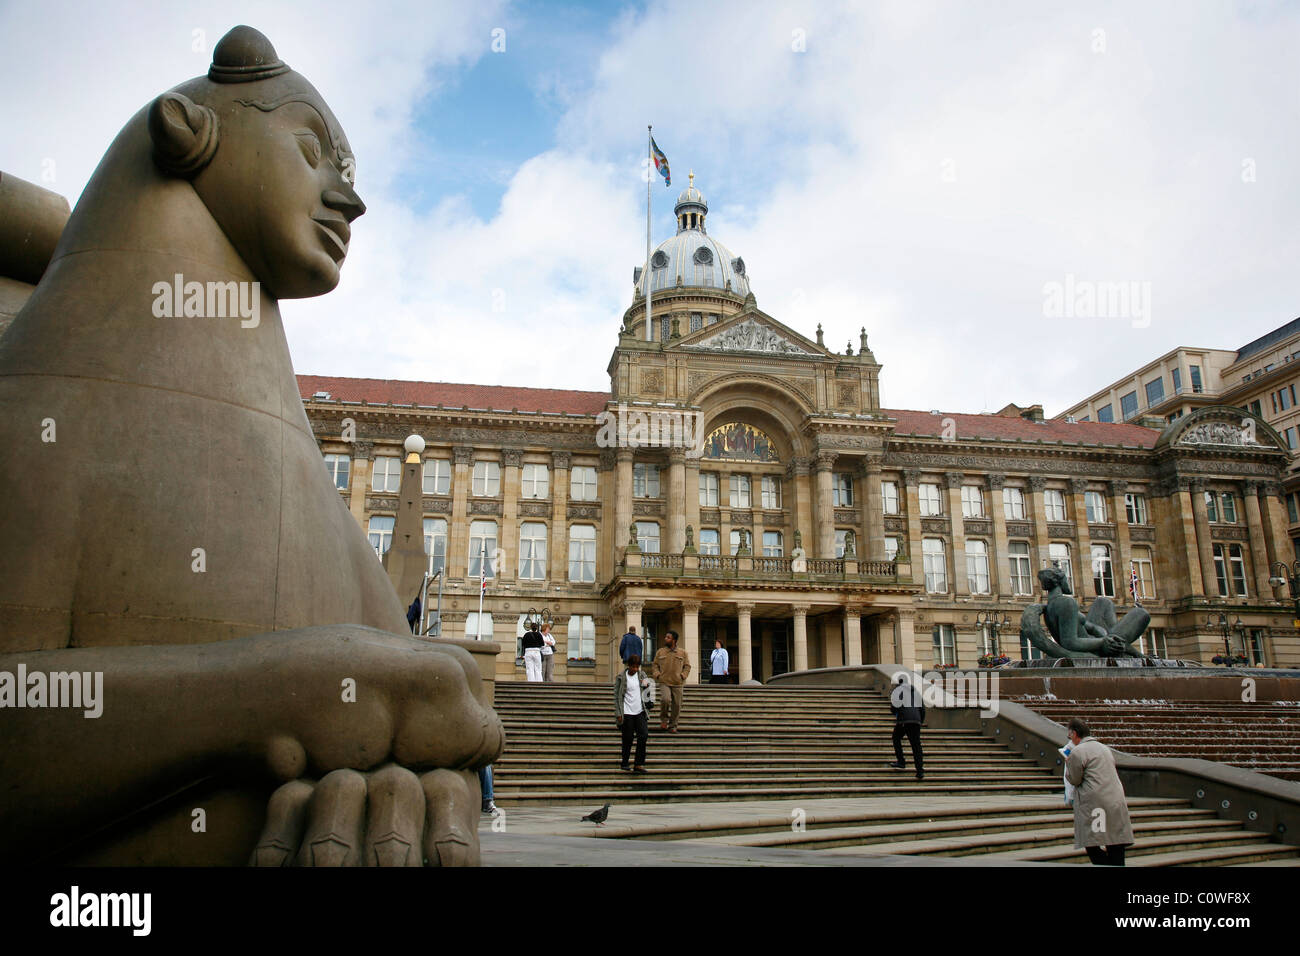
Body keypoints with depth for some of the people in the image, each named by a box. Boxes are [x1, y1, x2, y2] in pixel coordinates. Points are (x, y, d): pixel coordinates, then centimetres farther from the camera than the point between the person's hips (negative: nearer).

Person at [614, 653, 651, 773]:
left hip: (640, 711, 4)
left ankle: (638, 764, -2)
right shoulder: (621, 677, -5)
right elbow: (617, 696, -4)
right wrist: (618, 713, -8)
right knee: (628, 738, 3)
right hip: (627, 713, -3)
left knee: (643, 735, -8)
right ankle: (624, 763, 20)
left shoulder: (642, 675, 7)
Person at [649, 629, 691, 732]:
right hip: (664, 682, -1)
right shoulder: (660, 652, 8)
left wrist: (683, 675, -4)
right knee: (666, 699, -24)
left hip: (677, 683, 1)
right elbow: (654, 665, 14)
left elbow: (687, 666, 11)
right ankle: (664, 720, 0)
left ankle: (672, 726, 20)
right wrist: (657, 675, -3)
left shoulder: (683, 653, 6)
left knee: (676, 705, 2)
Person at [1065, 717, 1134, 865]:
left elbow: (1074, 780, -2)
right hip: (1117, 801, 8)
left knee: (1092, 847, -4)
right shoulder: (1104, 748, 19)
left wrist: (1068, 764, 14)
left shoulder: (1077, 752, -7)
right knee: (1116, 851, 8)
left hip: (1094, 804, -8)